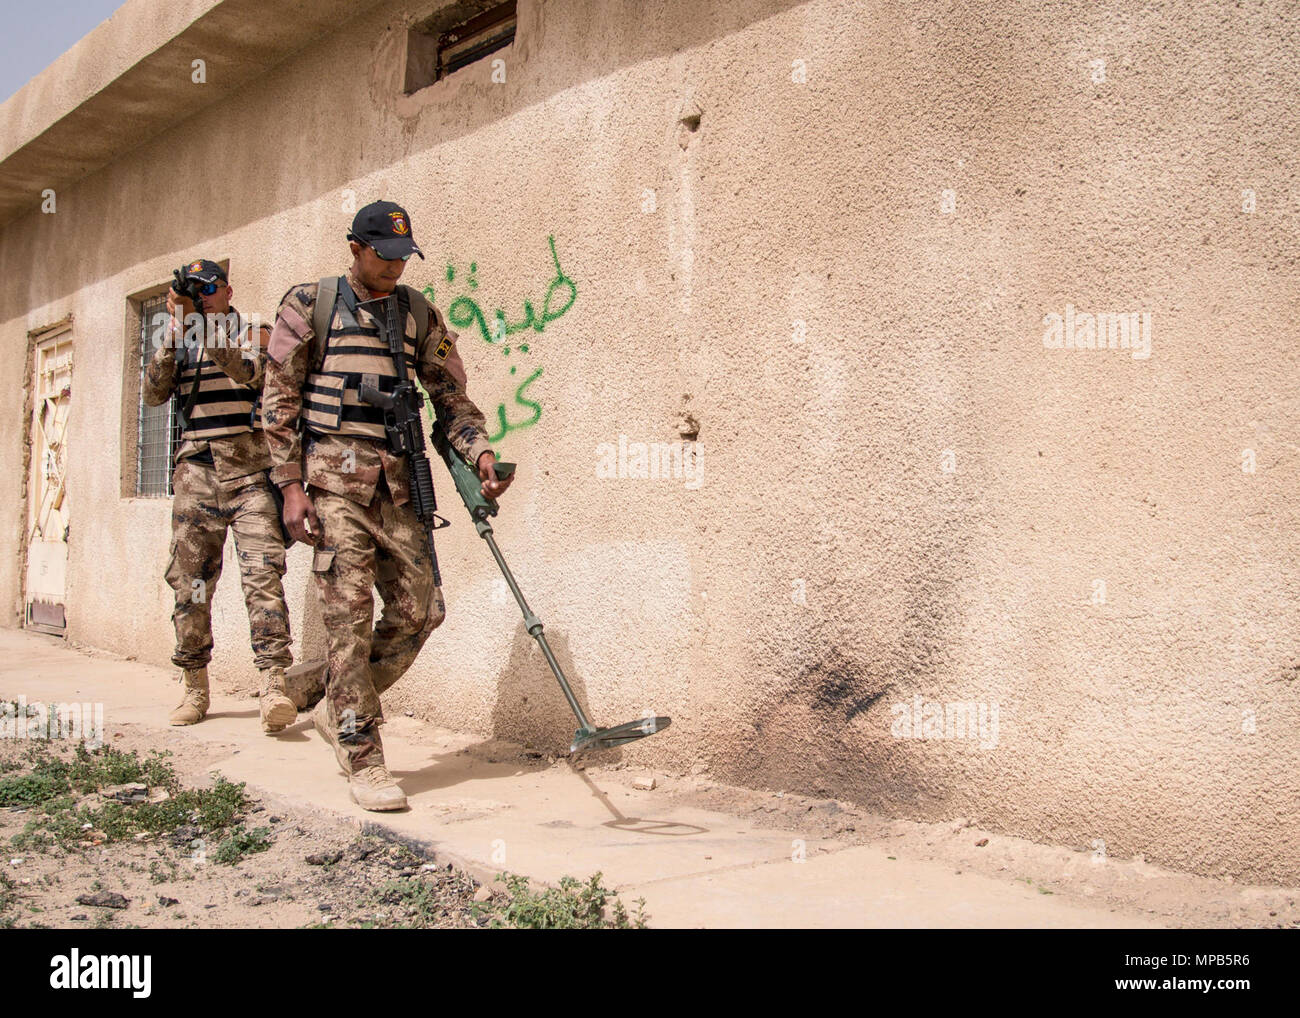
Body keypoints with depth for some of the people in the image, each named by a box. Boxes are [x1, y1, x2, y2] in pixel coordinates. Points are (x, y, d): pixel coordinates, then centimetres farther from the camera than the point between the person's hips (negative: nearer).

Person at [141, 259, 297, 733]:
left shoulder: (252, 332, 8)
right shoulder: (181, 344, 18)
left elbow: (248, 373, -12)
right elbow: (154, 394, 4)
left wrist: (204, 323, -16)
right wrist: (175, 333, -3)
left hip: (250, 469, -4)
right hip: (196, 471, 4)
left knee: (263, 573, -15)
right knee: (190, 579, 4)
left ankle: (274, 685, -19)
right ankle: (194, 687, 14)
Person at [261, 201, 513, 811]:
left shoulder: (419, 314, 13)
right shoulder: (309, 304, 3)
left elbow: (450, 395, 11)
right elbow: (280, 401, 1)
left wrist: (479, 452, -7)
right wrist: (291, 486, -7)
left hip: (398, 485, 4)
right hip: (334, 481, -4)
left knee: (419, 610, 1)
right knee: (349, 618, -6)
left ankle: (338, 709, 23)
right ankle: (364, 762, 2)